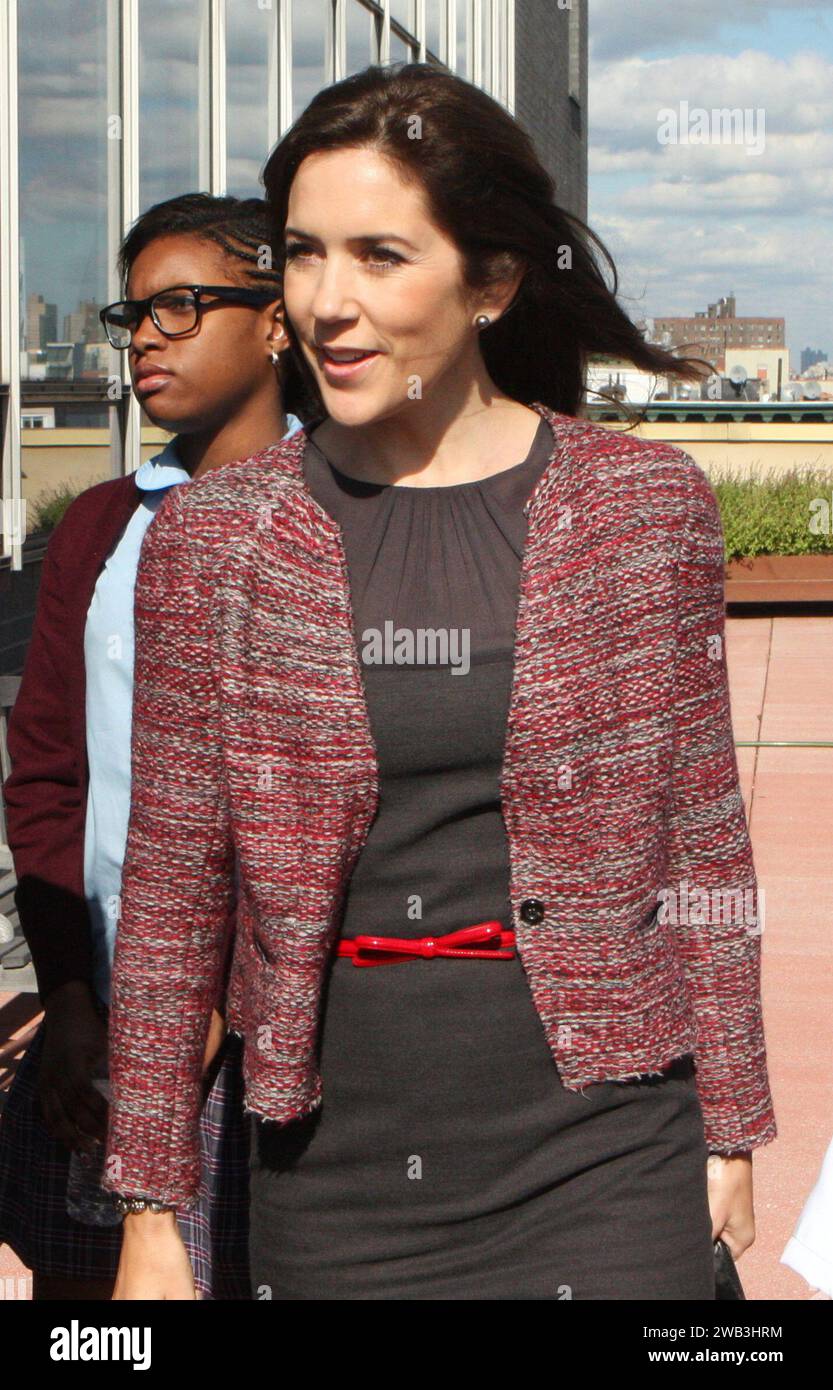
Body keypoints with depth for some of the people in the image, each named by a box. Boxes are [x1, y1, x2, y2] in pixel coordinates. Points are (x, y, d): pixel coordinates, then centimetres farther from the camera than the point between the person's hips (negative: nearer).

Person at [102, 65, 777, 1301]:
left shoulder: (648, 507, 0)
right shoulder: (214, 537, 0)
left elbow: (704, 852, 5)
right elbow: (171, 890, 3)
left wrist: (730, 1135, 6)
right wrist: (151, 1213, 3)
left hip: (598, 1153, -1)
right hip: (335, 1176, 1)